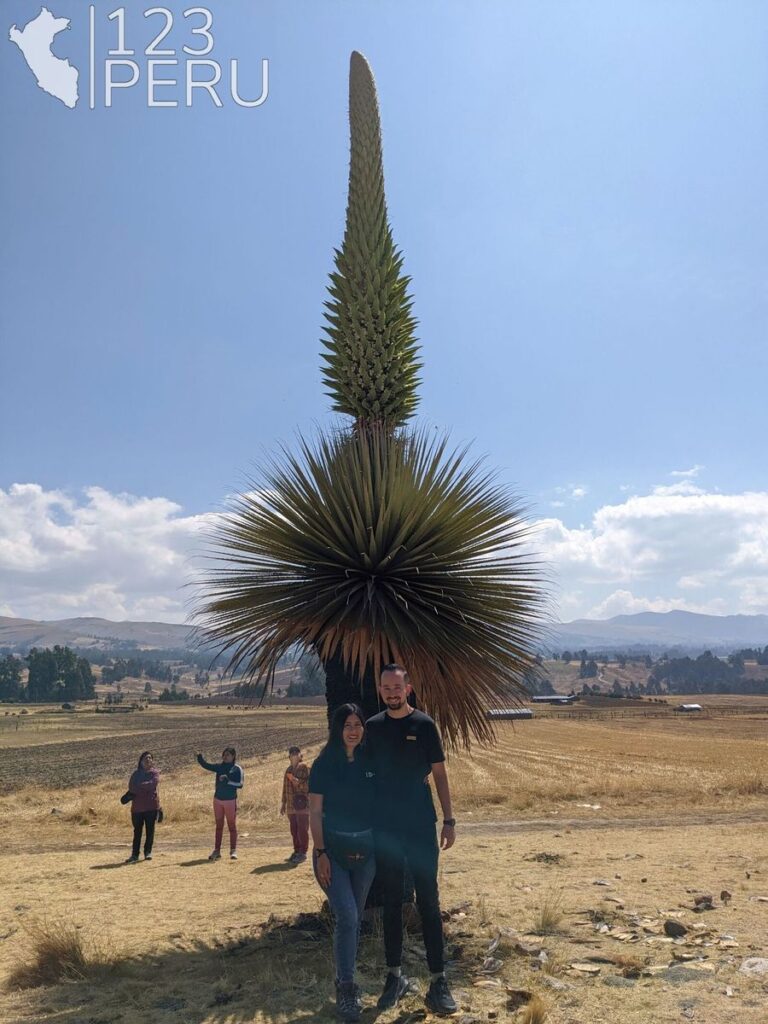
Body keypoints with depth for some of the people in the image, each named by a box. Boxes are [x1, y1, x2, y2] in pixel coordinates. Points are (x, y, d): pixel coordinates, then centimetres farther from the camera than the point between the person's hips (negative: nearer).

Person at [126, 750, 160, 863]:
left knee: (150, 830, 4)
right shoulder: (136, 773, 10)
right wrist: (145, 787, -16)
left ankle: (148, 852, 14)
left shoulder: (155, 772, 3)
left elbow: (153, 784, -15)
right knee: (137, 831, 4)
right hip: (137, 806, 2)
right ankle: (135, 854, 8)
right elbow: (131, 786, -4)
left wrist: (138, 788, -10)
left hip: (151, 806, -2)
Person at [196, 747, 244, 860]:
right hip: (217, 800, 4)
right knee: (219, 826, 9)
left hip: (230, 800, -4)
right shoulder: (219, 767, 7)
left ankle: (233, 851, 6)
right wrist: (199, 757, -14)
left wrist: (227, 780, -24)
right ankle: (217, 851, 14)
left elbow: (240, 784, -14)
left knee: (232, 825, 1)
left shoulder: (237, 769, -6)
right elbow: (205, 765, 3)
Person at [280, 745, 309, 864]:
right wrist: (283, 803, 19)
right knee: (294, 830, 12)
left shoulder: (304, 768, -6)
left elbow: (308, 784, -13)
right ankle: (296, 851, 21)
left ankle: (303, 853, 1)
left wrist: (298, 781, -25)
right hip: (291, 805, 7)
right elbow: (285, 787, 20)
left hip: (302, 804, -7)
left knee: (302, 829, -5)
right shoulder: (289, 769, 15)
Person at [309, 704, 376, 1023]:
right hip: (333, 848, -3)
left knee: (355, 918, 13)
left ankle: (346, 981, 30)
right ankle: (346, 990, 3)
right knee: (346, 917, -12)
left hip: (366, 849, 4)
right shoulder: (324, 764, -9)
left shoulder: (371, 762, 0)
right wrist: (320, 853, -13)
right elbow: (315, 811, -7)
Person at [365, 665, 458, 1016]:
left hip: (421, 827, -2)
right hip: (384, 828, 2)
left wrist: (449, 820, -5)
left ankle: (438, 981, 10)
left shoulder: (424, 725, -4)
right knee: (391, 902, 12)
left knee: (428, 902, 1)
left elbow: (439, 774, -1)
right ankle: (394, 975, 24)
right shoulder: (373, 727, 2)